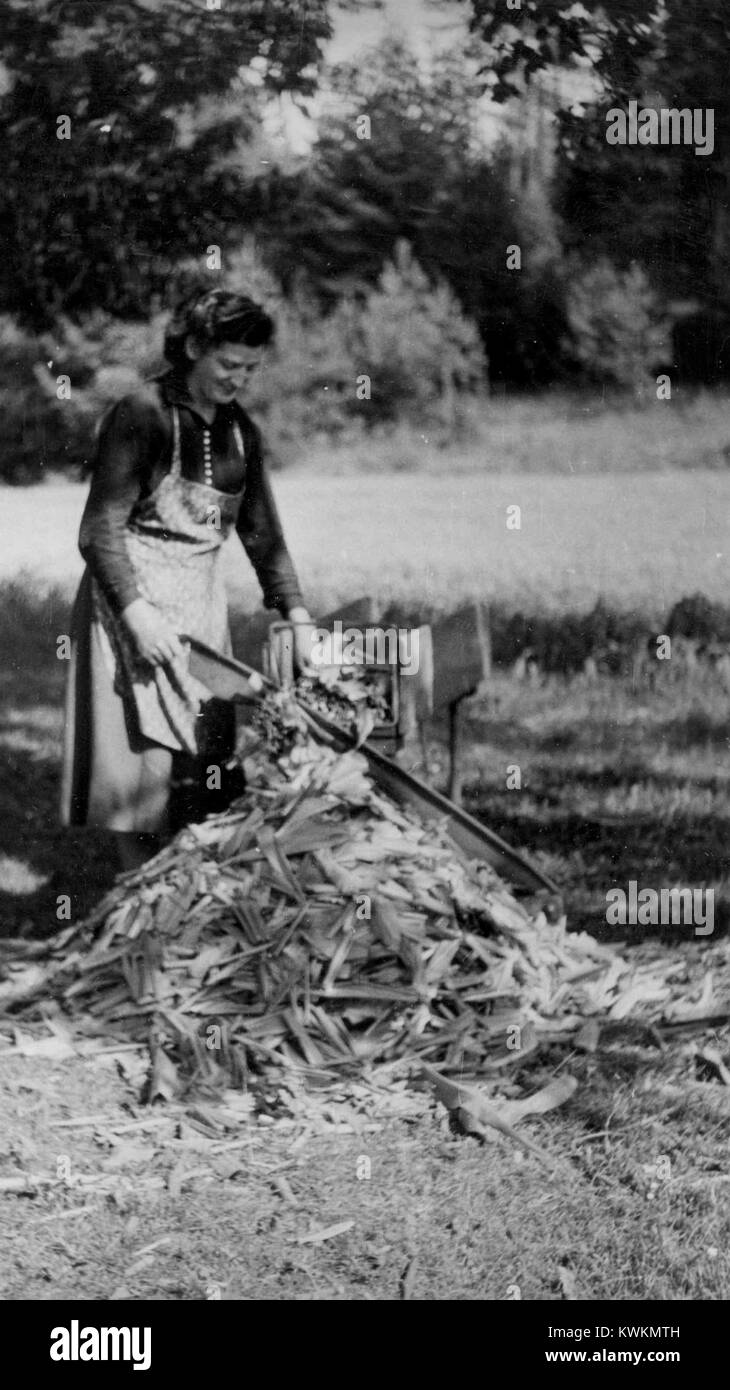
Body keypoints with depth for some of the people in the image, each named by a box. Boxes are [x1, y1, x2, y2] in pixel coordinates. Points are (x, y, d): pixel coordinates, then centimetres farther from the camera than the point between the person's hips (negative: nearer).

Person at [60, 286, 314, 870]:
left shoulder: (239, 431, 8)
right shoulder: (141, 416, -12)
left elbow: (263, 533, 11)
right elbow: (100, 532, -15)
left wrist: (298, 619, 1)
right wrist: (138, 614, -25)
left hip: (202, 603, 7)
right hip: (133, 602, -7)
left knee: (205, 764, 6)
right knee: (149, 759, -7)